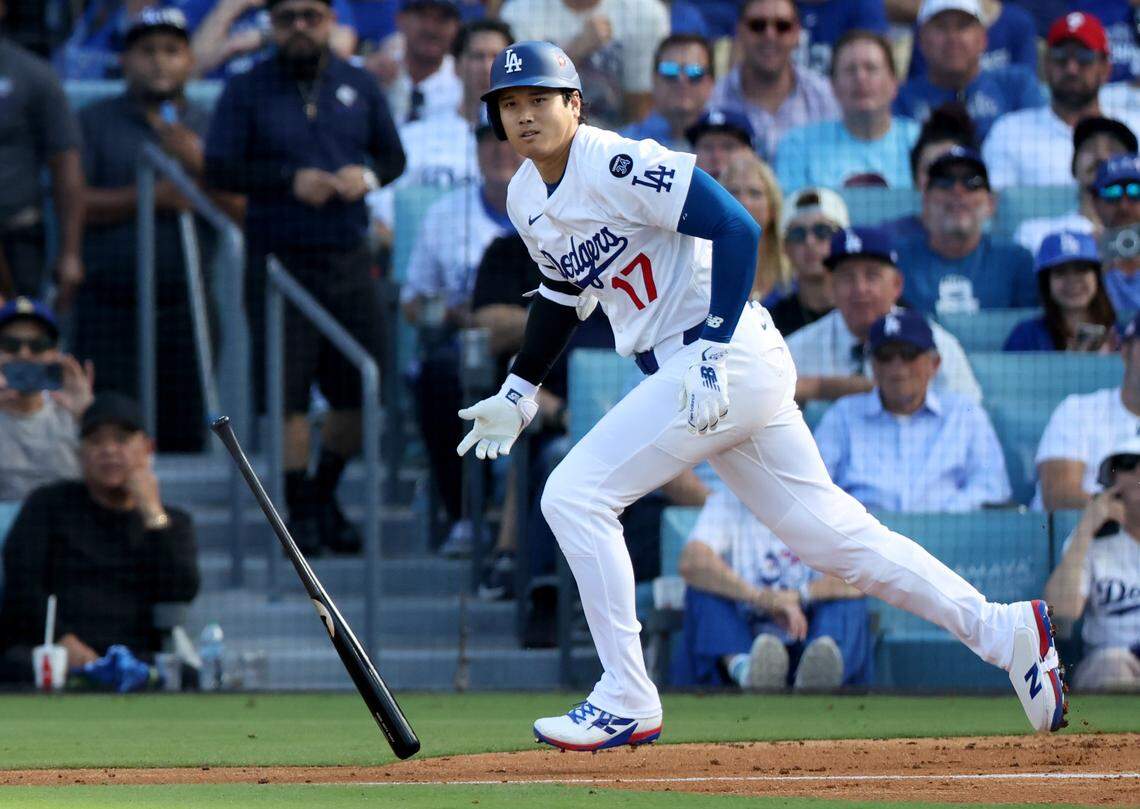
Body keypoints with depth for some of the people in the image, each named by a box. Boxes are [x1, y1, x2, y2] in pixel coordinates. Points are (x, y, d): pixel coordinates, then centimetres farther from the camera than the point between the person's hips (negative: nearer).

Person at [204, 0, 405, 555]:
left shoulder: (359, 87, 11)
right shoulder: (246, 92, 2)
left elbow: (394, 155, 17)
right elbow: (219, 169, -4)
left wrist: (369, 175, -6)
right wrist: (291, 180, -15)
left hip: (348, 258, 3)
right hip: (278, 259, -3)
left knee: (358, 391, 4)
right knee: (287, 393, -6)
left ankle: (324, 495, 23)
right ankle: (300, 510, 4)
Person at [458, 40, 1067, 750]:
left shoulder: (618, 165, -16)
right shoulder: (527, 199, 12)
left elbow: (737, 229, -20)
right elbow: (564, 293, 29)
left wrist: (712, 355, -25)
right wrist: (519, 392, 21)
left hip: (733, 359, -9)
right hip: (685, 375, 9)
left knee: (575, 496, -12)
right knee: (831, 534, 10)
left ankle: (627, 704, -7)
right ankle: (1004, 632, 13)